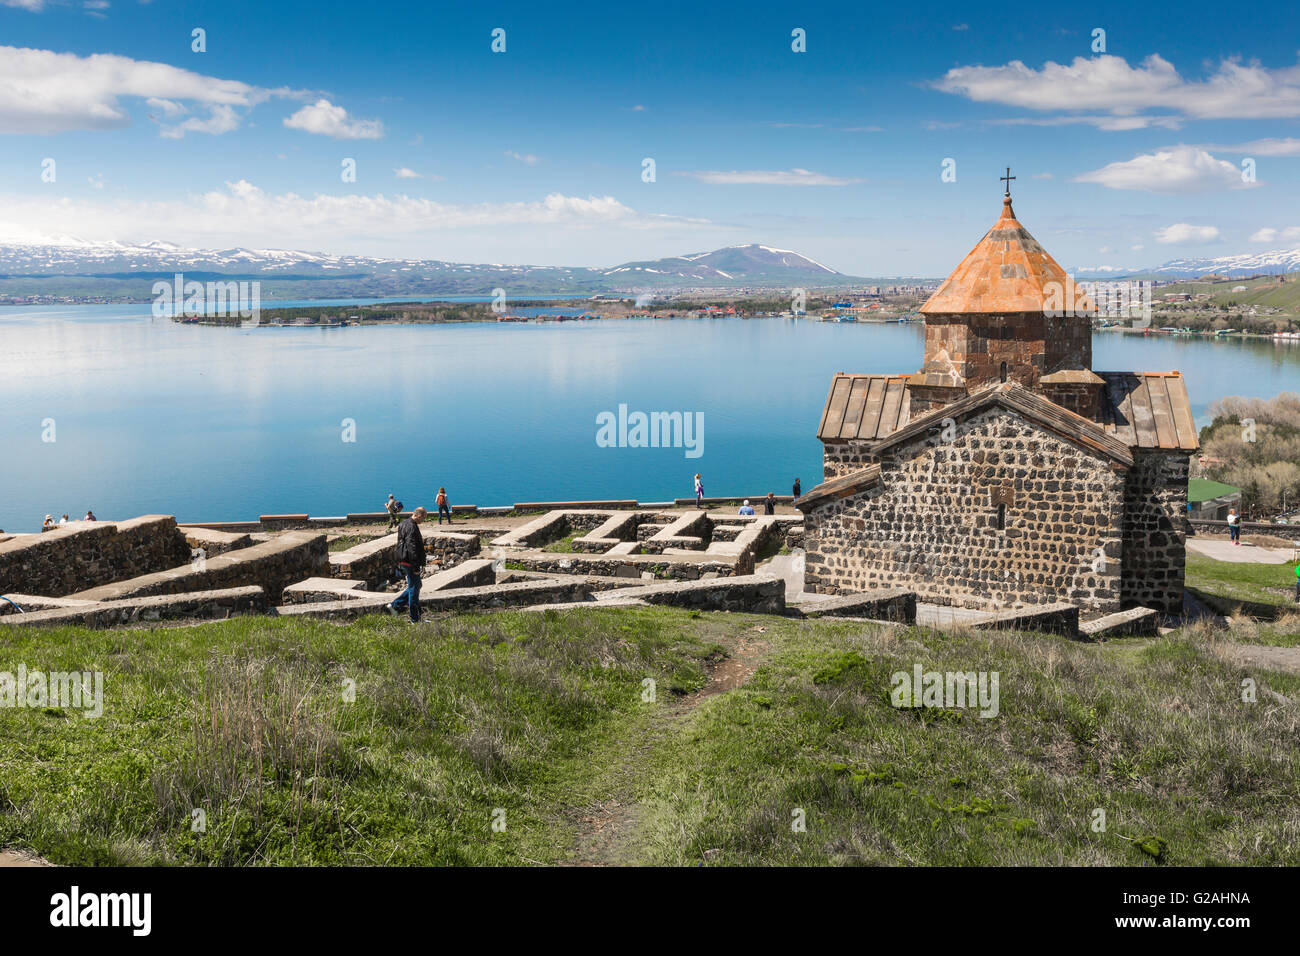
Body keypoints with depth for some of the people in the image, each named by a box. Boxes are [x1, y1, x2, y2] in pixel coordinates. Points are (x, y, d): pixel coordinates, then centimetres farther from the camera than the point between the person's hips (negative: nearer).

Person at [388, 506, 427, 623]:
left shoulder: (404, 524, 15)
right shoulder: (411, 527, -19)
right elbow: (412, 548, -24)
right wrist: (416, 566, -22)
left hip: (402, 561, 10)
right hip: (409, 563, -10)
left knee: (414, 586, 20)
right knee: (414, 588, -2)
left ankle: (395, 606, 18)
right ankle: (415, 620, 4)